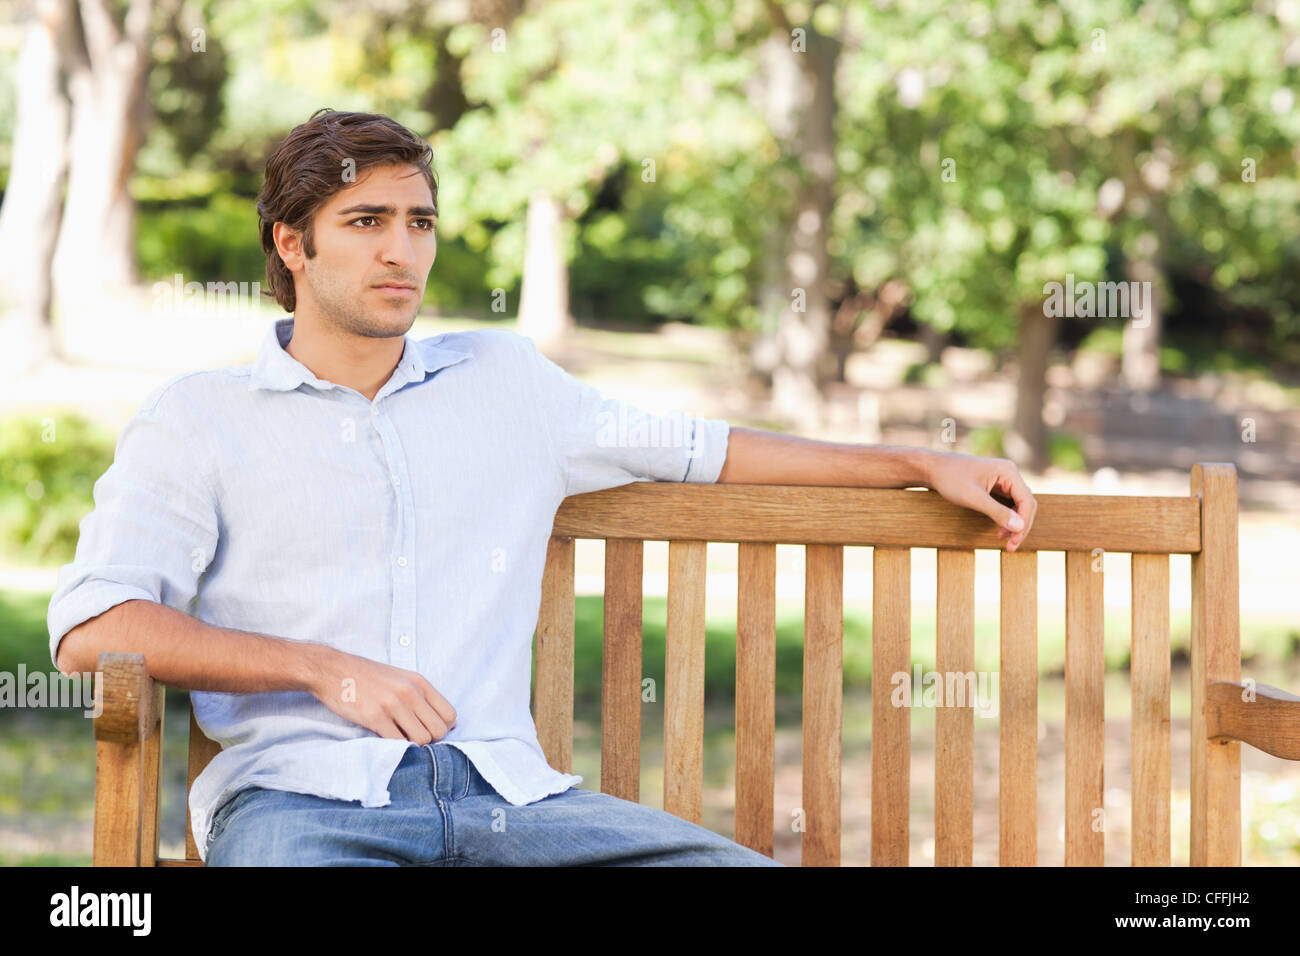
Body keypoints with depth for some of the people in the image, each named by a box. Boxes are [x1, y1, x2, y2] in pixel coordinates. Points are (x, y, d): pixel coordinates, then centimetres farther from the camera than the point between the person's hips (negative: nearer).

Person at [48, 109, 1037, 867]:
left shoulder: (504, 377, 23)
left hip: (504, 789, 4)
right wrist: (324, 668, -9)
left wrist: (922, 464, 27)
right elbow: (92, 628, -1)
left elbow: (705, 448, 31)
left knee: (751, 865, -20)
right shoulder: (198, 418, 11)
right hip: (304, 792, -3)